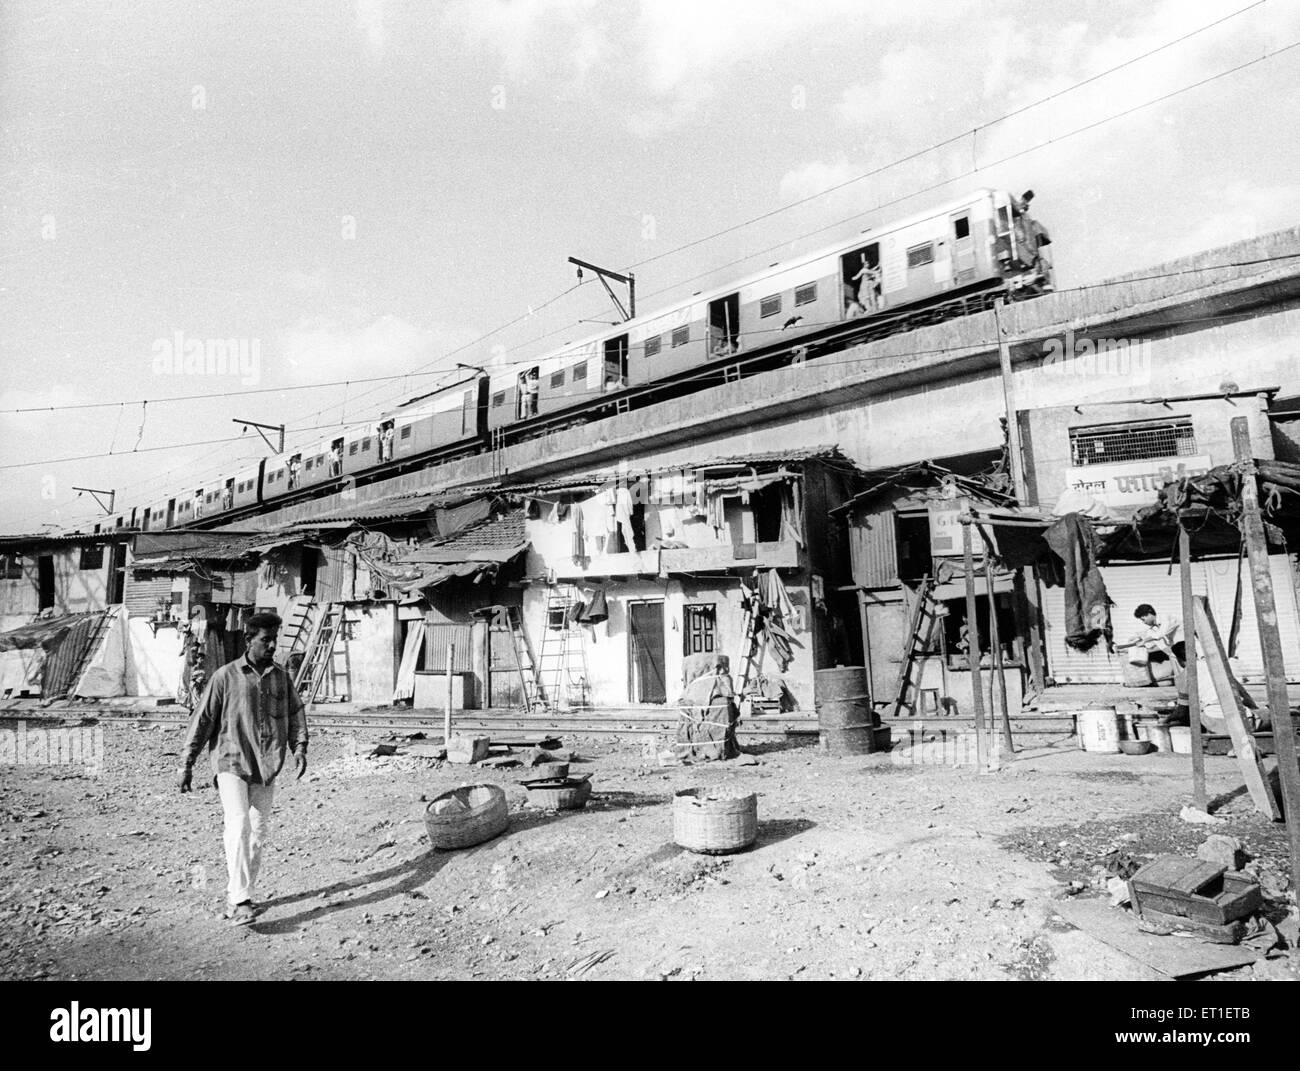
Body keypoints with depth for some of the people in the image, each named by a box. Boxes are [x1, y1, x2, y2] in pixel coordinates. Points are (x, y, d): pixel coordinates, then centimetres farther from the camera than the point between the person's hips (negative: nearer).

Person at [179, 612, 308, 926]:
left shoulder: (281, 678, 9)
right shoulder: (226, 676, -2)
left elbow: (295, 713, 12)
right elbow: (203, 719, 1)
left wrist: (300, 748, -2)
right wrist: (187, 763, 0)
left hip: (266, 768, 4)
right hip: (231, 762, -4)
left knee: (259, 832, 8)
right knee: (239, 826, -17)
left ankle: (236, 893, 23)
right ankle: (240, 901, -17)